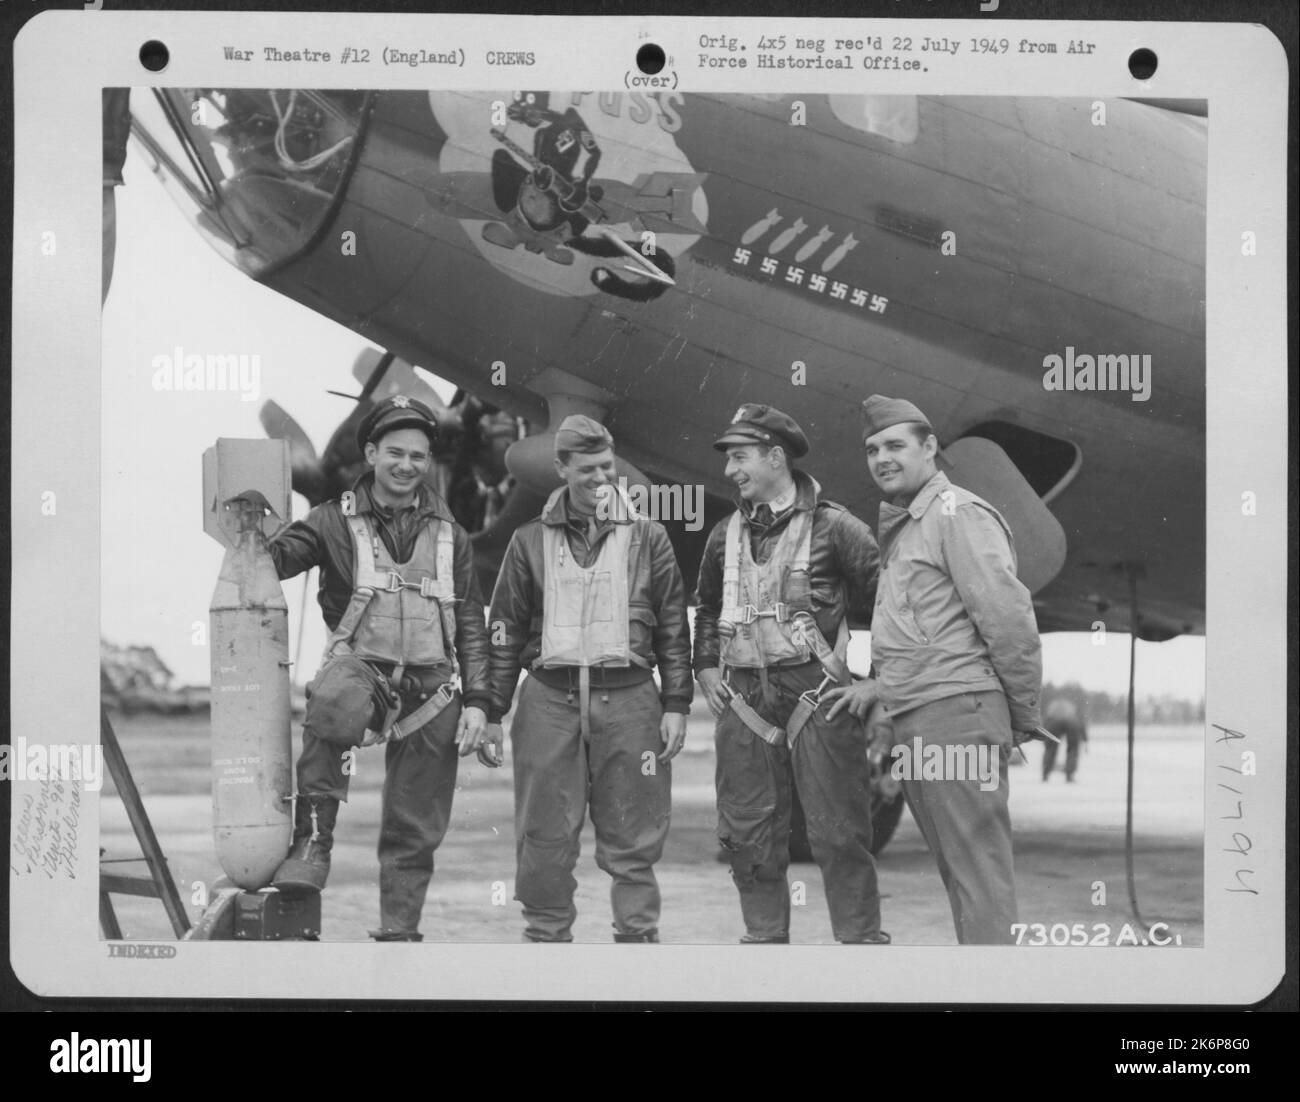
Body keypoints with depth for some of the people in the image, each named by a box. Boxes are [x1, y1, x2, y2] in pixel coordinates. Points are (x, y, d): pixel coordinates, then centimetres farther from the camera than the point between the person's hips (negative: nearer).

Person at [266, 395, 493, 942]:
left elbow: (471, 624, 13)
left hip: (431, 691, 3)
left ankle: (399, 932, 19)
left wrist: (476, 702, 5)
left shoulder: (448, 534, 14)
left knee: (415, 830, 6)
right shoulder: (336, 522, 5)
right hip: (361, 665, -3)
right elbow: (273, 557, -9)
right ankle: (313, 840, -29)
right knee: (333, 704, -40)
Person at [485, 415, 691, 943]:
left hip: (628, 699, -1)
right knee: (544, 839, 2)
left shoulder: (647, 538, 8)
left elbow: (674, 628, 8)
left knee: (631, 841, 3)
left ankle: (637, 935, 13)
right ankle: (546, 936, 14)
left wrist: (676, 705, 2)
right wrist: (491, 711, 5)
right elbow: (505, 631, 10)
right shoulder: (530, 541, 9)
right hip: (549, 698, 1)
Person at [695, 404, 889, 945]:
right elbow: (707, 611, 27)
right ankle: (764, 939, 19)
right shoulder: (725, 536, 14)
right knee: (747, 834, 7)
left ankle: (861, 940, 4)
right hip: (743, 698, 5)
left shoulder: (832, 526, -3)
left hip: (817, 694, -5)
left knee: (839, 832, -4)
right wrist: (706, 668, 13)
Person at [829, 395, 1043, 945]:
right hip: (913, 724, 10)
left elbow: (1007, 617, -14)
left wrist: (1024, 715, -9)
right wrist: (880, 683, 14)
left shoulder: (958, 513, -8)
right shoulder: (900, 527, 22)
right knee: (955, 868, 11)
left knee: (977, 868, -8)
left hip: (957, 713, -10)